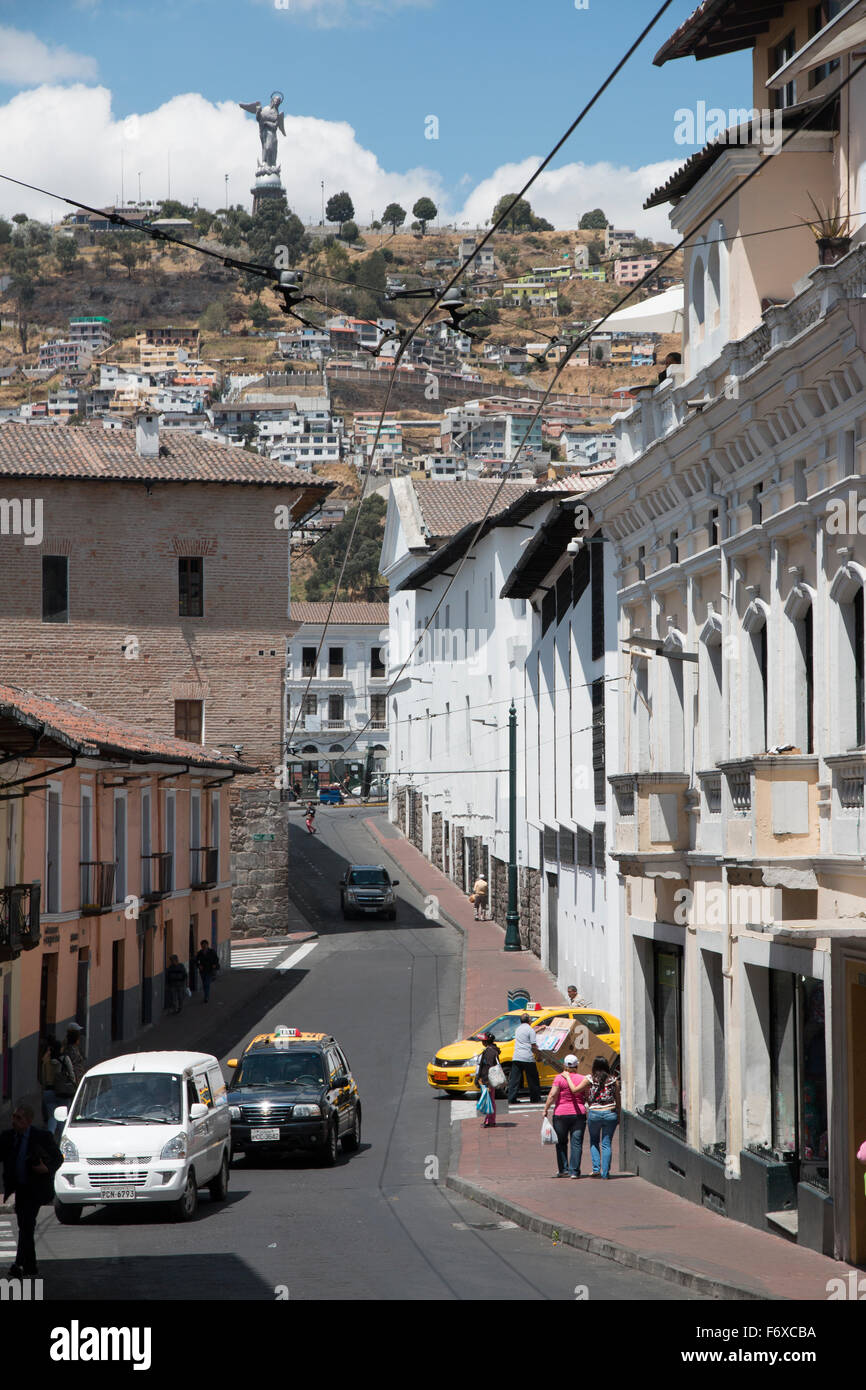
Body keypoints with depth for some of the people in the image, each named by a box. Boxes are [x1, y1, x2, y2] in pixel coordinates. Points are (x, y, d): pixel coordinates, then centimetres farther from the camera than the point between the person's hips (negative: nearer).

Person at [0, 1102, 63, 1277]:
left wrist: (47, 1169, -21)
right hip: (19, 1189, 5)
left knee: (27, 1225, -16)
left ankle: (19, 1265, -17)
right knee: (25, 1227, 11)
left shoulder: (42, 1137, -9)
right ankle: (31, 1269, 21)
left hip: (35, 1189, -5)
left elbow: (58, 1158, -2)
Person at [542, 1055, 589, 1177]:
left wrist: (546, 1109, -3)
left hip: (561, 1113, -1)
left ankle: (563, 1170, 11)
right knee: (576, 1143, 2)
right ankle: (574, 1171, -2)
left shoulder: (559, 1078, -6)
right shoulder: (584, 1079, 1)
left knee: (561, 1143, 11)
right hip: (579, 1113, 1)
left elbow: (552, 1095, -10)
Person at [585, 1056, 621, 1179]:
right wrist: (619, 1116, 14)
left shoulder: (590, 1080, -4)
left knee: (594, 1141, 17)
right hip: (610, 1113, 1)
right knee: (607, 1143, 6)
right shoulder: (613, 1080, 2)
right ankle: (605, 1172, 3)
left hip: (594, 1113, -1)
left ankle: (596, 1168, 5)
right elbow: (618, 1100, 7)